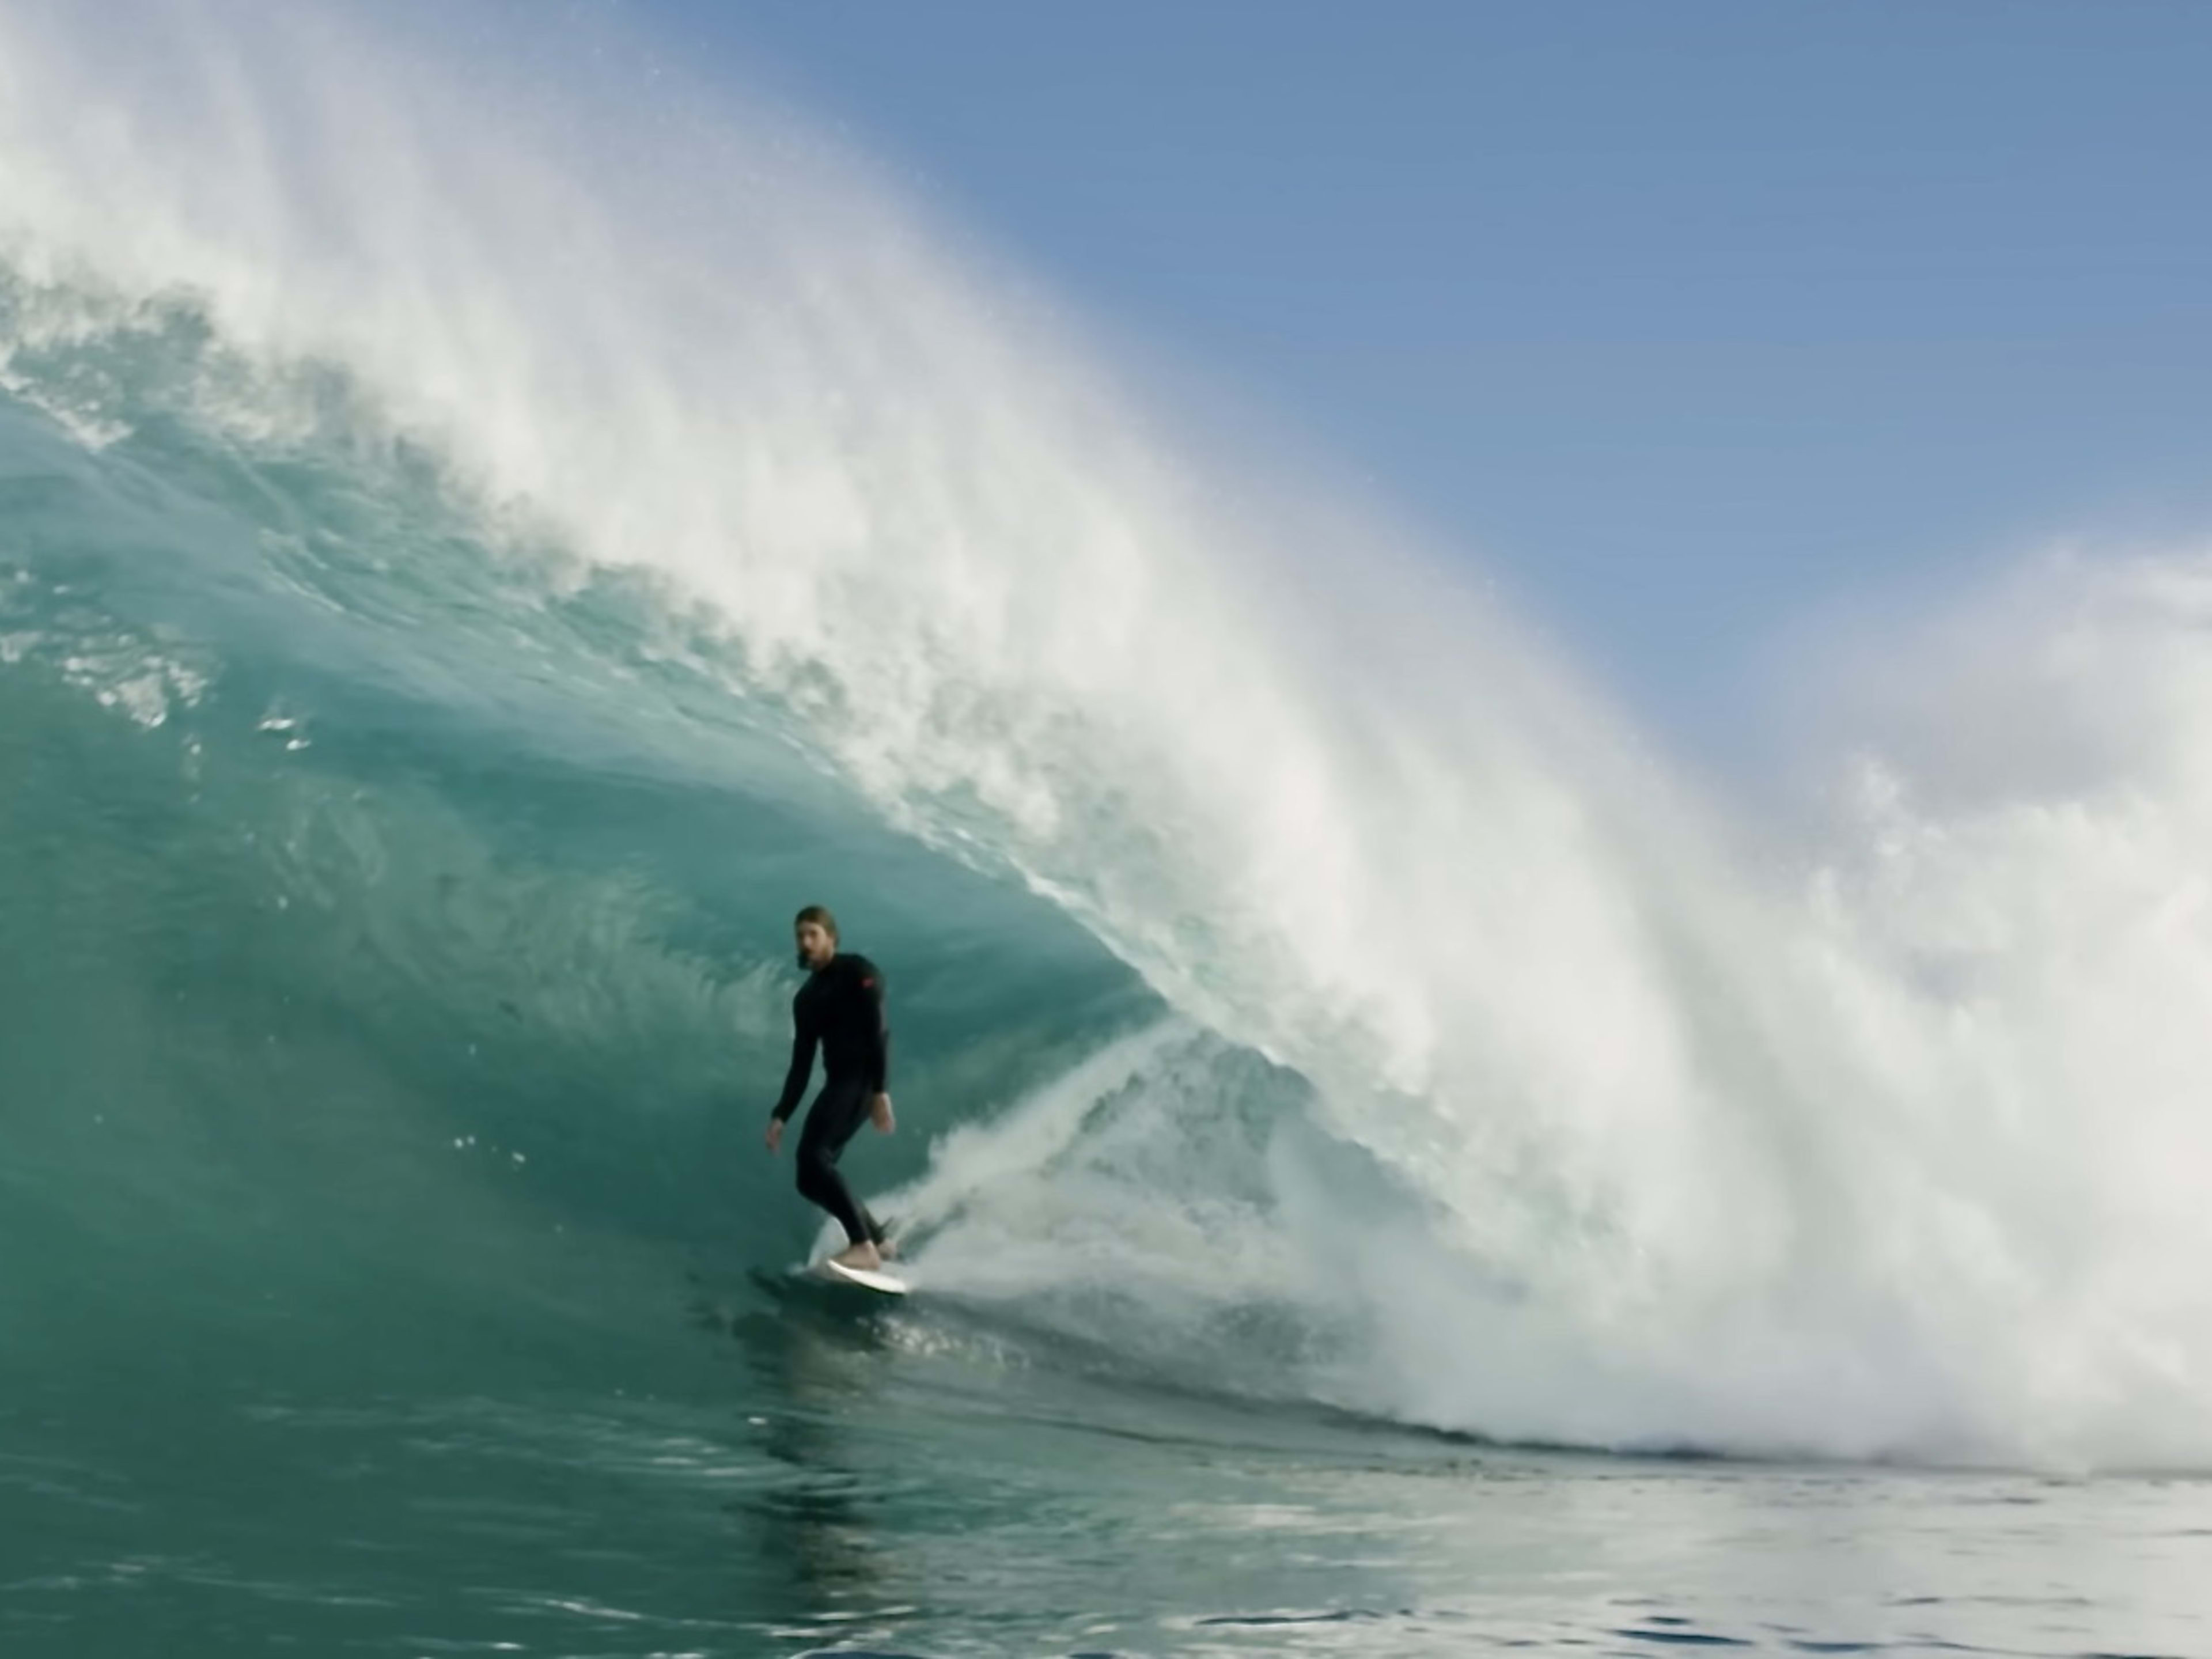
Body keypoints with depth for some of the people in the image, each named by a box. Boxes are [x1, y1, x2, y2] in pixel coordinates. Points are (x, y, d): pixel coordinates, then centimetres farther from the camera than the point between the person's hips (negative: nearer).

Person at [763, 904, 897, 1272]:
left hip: (864, 1078, -8)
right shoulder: (805, 999, 18)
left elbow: (877, 1034, -13)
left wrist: (881, 1092, -23)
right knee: (810, 1180, 1)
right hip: (838, 1081, 8)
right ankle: (878, 1238, 15)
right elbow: (801, 1064, 19)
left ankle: (863, 1246, -28)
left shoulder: (857, 972, -3)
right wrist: (780, 1116, 10)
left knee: (813, 1155, -25)